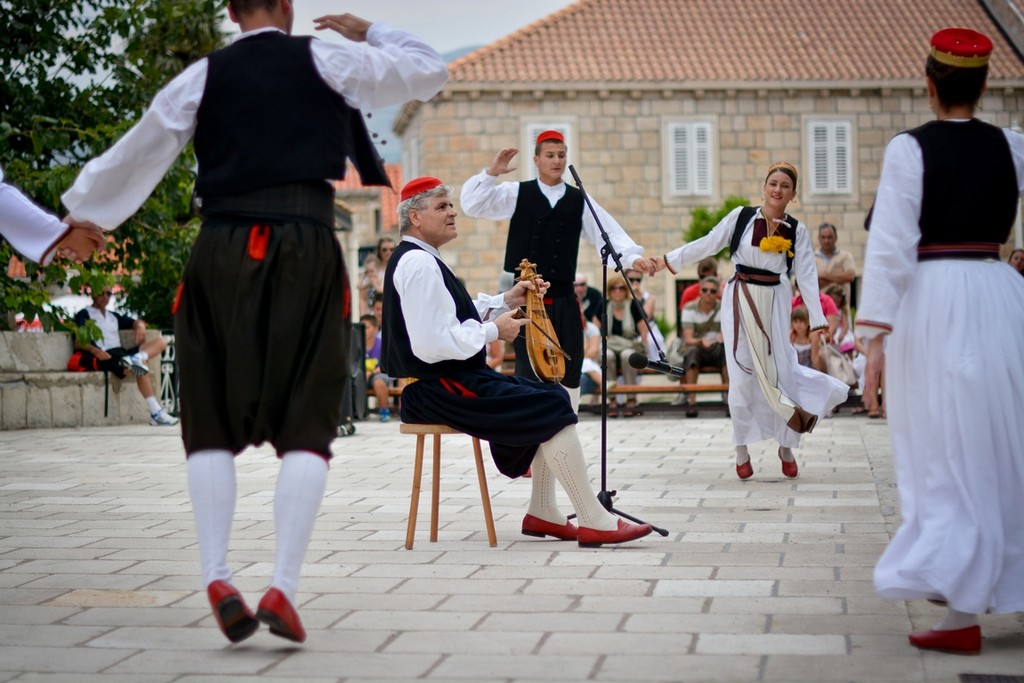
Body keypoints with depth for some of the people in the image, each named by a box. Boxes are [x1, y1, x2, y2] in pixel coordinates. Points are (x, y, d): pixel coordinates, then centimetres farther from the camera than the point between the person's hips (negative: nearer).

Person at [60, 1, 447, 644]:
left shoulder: (204, 76, 11)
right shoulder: (325, 60, 7)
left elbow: (137, 150, 20)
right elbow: (431, 70, 15)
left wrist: (78, 210, 35)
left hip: (221, 252, 1)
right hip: (306, 249, -1)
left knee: (213, 424, 10)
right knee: (306, 428, 3)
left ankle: (217, 577, -4)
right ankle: (284, 586, -9)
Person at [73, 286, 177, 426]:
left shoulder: (114, 316, 32)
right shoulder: (84, 314, 12)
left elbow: (135, 322, 33)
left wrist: (140, 325, 6)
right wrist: (95, 351, -22)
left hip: (121, 353, 7)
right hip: (105, 357, -7)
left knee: (160, 341, -8)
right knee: (141, 368, -32)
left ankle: (135, 359, -38)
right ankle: (156, 414, -38)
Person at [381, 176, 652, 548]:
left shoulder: (420, 259, 17)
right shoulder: (418, 264, -18)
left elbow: (454, 315, 25)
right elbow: (431, 345, -26)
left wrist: (507, 300, 11)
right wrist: (493, 330, -14)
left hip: (449, 381, 11)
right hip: (438, 390, -11)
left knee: (551, 396, 11)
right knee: (554, 408, -16)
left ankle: (542, 511, 10)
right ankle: (595, 522, -14)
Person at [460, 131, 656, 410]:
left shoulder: (579, 200, 9)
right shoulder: (517, 194, 3)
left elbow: (608, 233, 1)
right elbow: (473, 204, -5)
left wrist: (633, 257, -15)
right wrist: (492, 172, -18)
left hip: (564, 301, 3)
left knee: (570, 370, 8)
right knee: (529, 370, -4)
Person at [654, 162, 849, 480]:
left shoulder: (797, 230, 2)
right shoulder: (741, 216, -1)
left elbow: (807, 275, 1)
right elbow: (708, 244, 3)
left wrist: (817, 318, -5)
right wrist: (670, 259, 1)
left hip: (774, 302, 1)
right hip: (740, 299, 0)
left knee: (778, 368, -2)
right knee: (742, 373, 0)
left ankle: (786, 448, 14)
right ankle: (742, 450, 10)